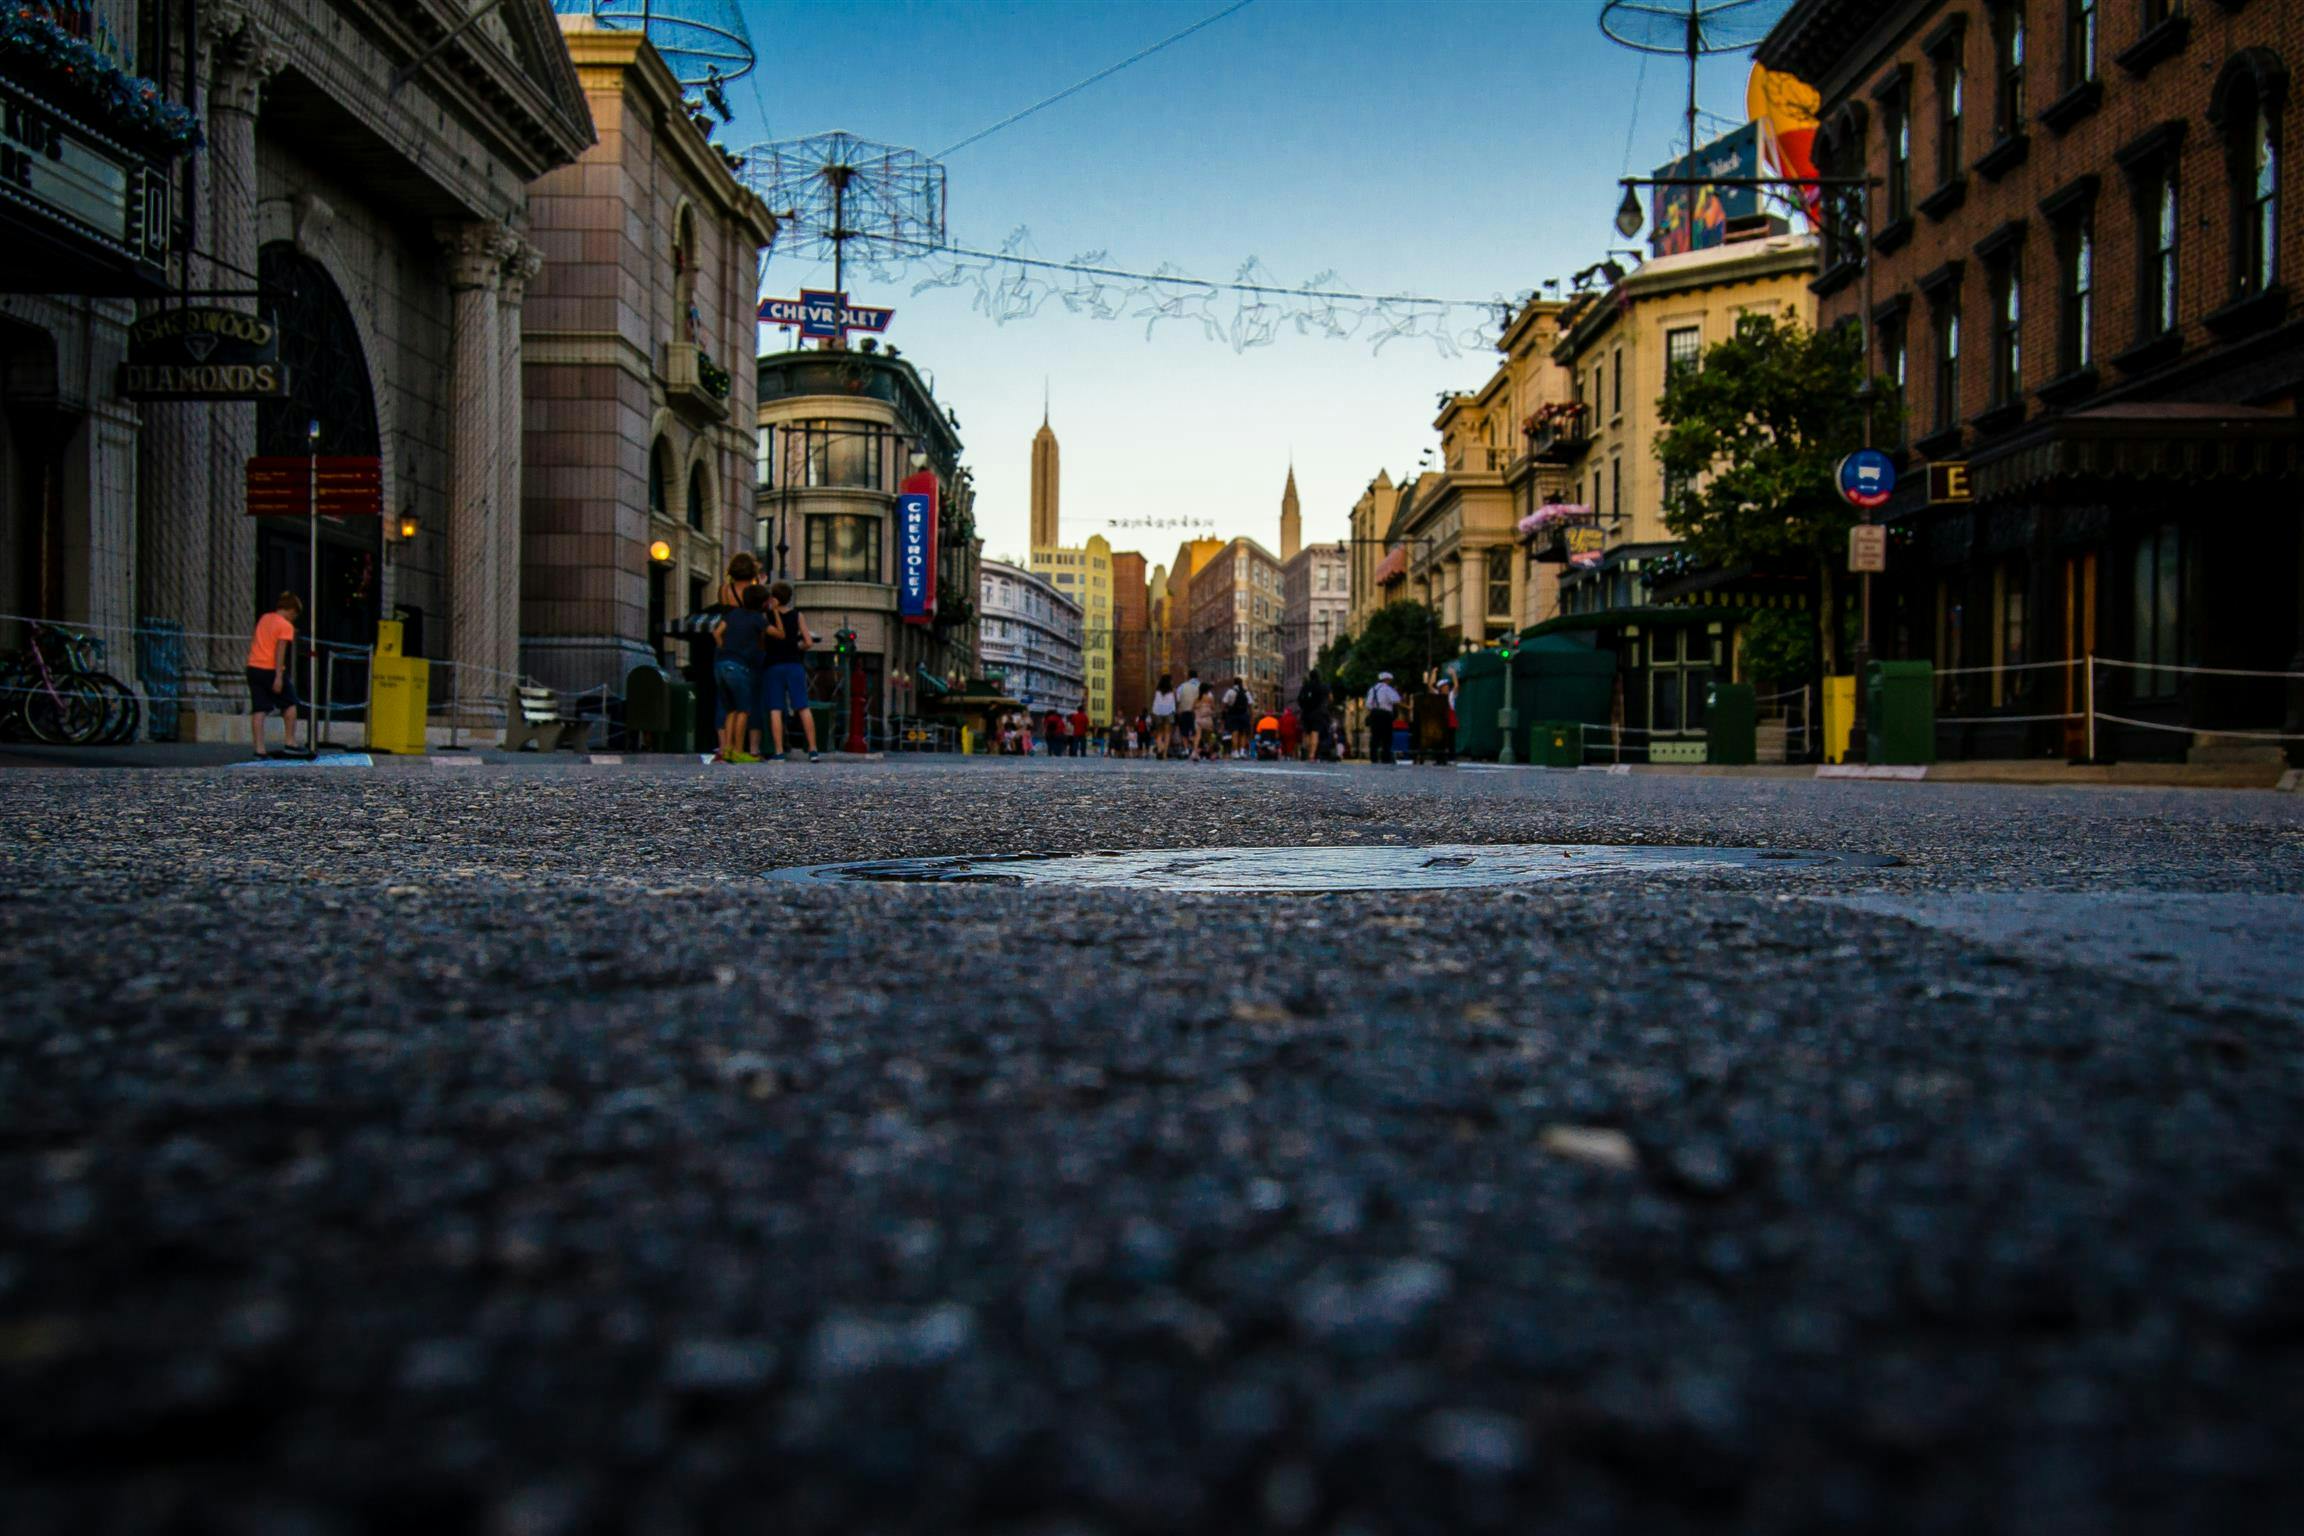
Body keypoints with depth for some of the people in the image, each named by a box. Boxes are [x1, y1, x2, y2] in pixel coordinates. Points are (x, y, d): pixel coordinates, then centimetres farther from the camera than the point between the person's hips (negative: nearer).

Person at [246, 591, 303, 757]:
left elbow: (252, 642, 21)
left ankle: (259, 749, -2)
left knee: (258, 710, 2)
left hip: (253, 667, 6)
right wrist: (278, 677, -18)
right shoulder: (286, 626, -8)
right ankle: (289, 742, 9)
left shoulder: (264, 618, 13)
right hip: (271, 670, -6)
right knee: (290, 704, 11)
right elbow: (280, 651, -15)